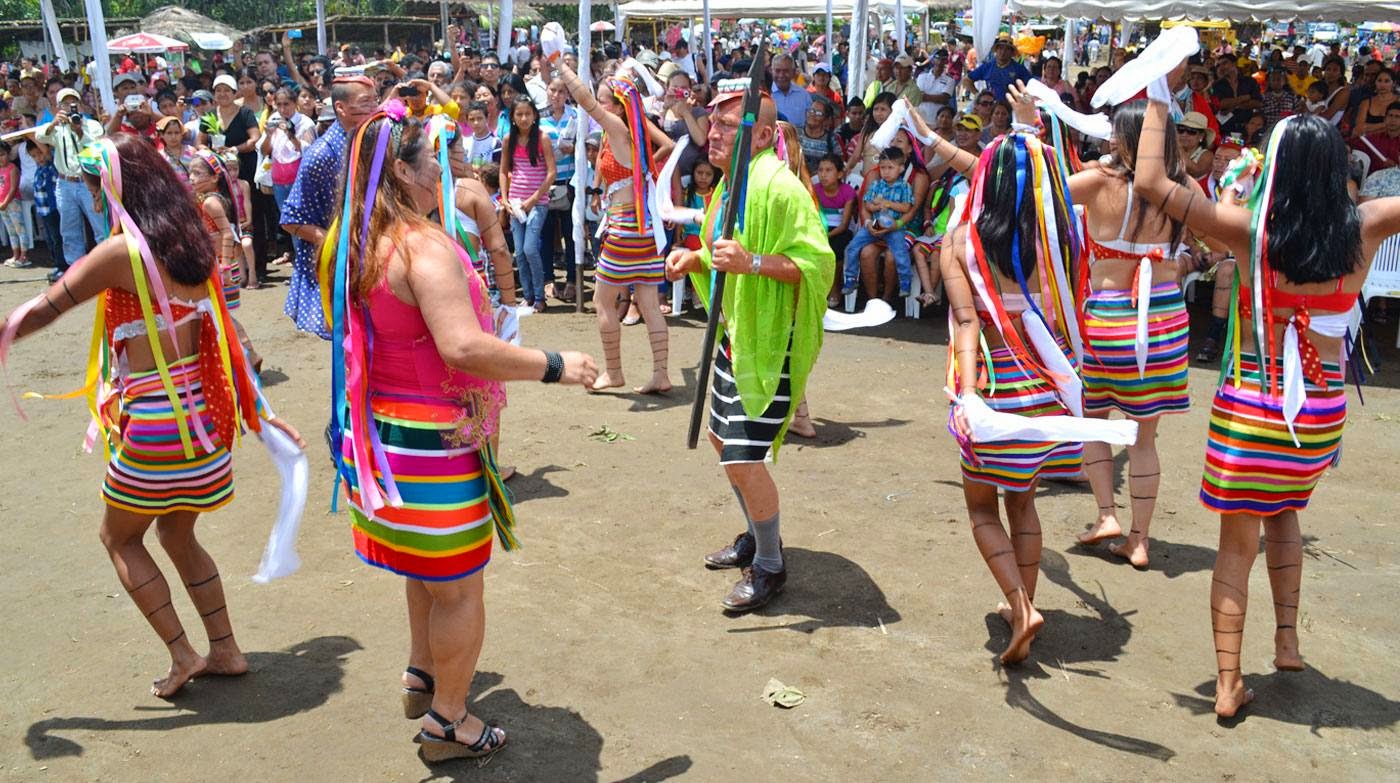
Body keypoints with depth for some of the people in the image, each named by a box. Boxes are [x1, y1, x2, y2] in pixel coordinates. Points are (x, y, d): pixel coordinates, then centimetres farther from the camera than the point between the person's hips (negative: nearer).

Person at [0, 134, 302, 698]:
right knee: (177, 534, 23)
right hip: (206, 412, 7)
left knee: (119, 538, 16)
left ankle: (182, 655, 17)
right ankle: (224, 650, 29)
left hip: (156, 421, -7)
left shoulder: (120, 252, -16)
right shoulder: (191, 244, 5)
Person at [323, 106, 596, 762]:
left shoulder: (358, 245, 5)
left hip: (378, 430, 10)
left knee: (428, 565, 29)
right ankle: (446, 723, 21)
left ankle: (421, 675, 45)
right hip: (432, 443, -10)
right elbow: (464, 348, -34)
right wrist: (554, 365, -25)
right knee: (459, 588, 7)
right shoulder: (425, 246, -24)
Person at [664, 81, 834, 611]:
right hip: (733, 336, 10)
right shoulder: (730, 184, 11)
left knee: (743, 458, -9)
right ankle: (757, 536, 40)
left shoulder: (779, 188, -19)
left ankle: (770, 567, 11)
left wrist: (752, 262, -36)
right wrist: (696, 259, 6)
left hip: (768, 343, -10)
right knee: (723, 438, 20)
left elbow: (817, 262, -25)